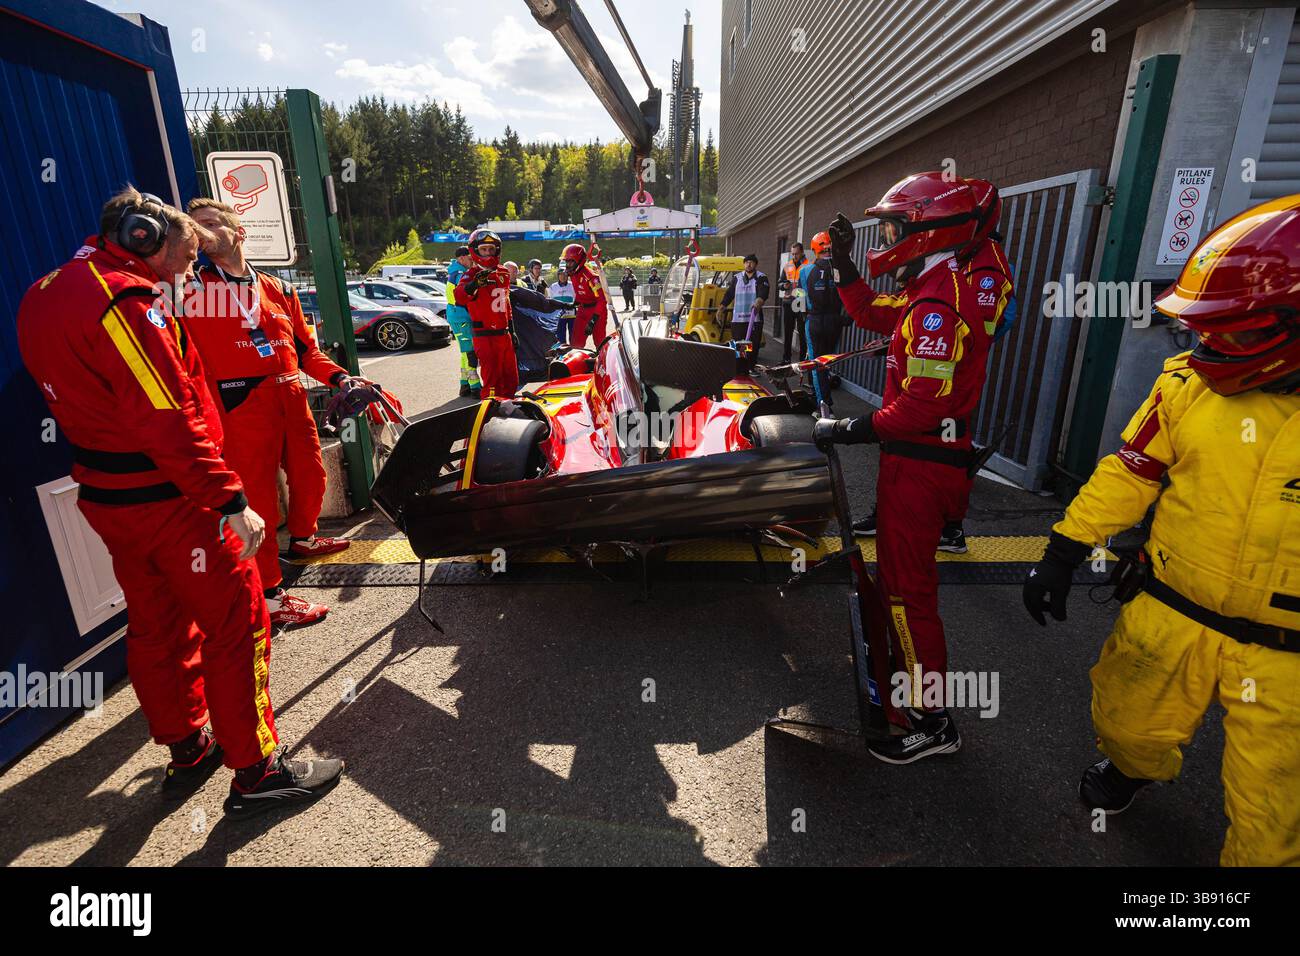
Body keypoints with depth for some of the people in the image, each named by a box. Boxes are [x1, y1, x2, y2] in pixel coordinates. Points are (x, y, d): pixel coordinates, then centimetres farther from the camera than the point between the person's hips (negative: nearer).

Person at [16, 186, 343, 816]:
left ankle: (187, 750, 36)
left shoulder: (44, 297, 13)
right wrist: (229, 499, -24)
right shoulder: (123, 298, -19)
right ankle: (255, 771, 11)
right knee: (237, 624, 0)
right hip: (167, 500, -10)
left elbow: (87, 401, 15)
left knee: (158, 625, 19)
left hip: (106, 499, 10)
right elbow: (168, 421, -26)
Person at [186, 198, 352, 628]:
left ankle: (301, 538, 45)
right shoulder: (194, 286, 4)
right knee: (258, 495, -6)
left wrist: (339, 377, 4)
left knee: (309, 475, 17)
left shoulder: (278, 289, 17)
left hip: (291, 396, 5)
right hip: (241, 404, -5)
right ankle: (268, 596, 2)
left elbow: (306, 348, 16)